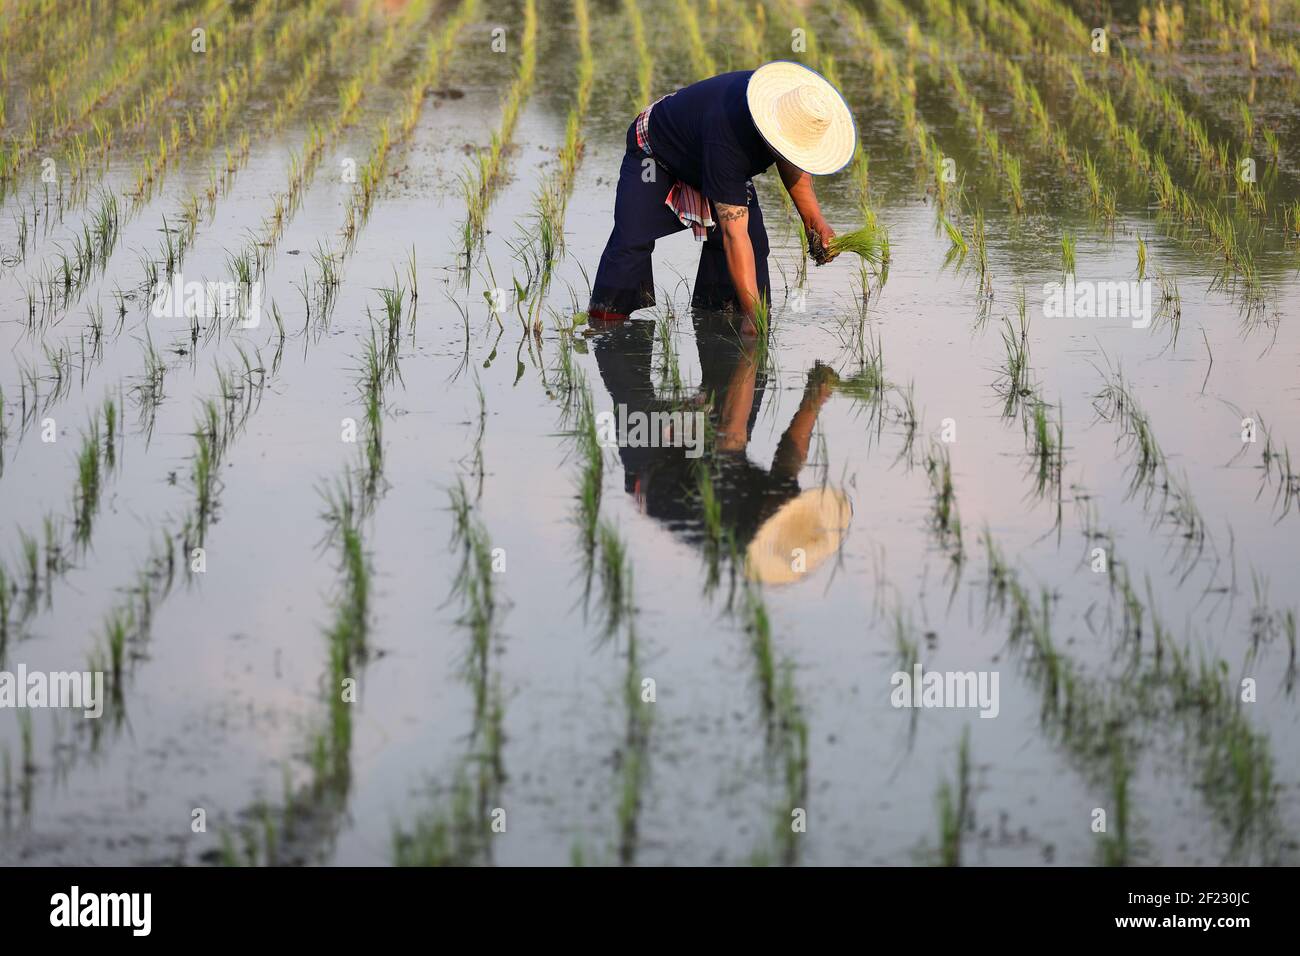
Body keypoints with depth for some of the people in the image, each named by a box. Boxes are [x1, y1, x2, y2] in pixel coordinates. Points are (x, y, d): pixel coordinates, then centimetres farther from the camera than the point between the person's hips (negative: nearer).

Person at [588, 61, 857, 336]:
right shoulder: (726, 138, -47)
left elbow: (790, 163, 0)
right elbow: (734, 234, -46)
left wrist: (813, 218, -13)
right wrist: (753, 313, -48)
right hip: (655, 153, -7)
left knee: (754, 239, -11)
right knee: (633, 238, -23)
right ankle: (604, 322, -14)